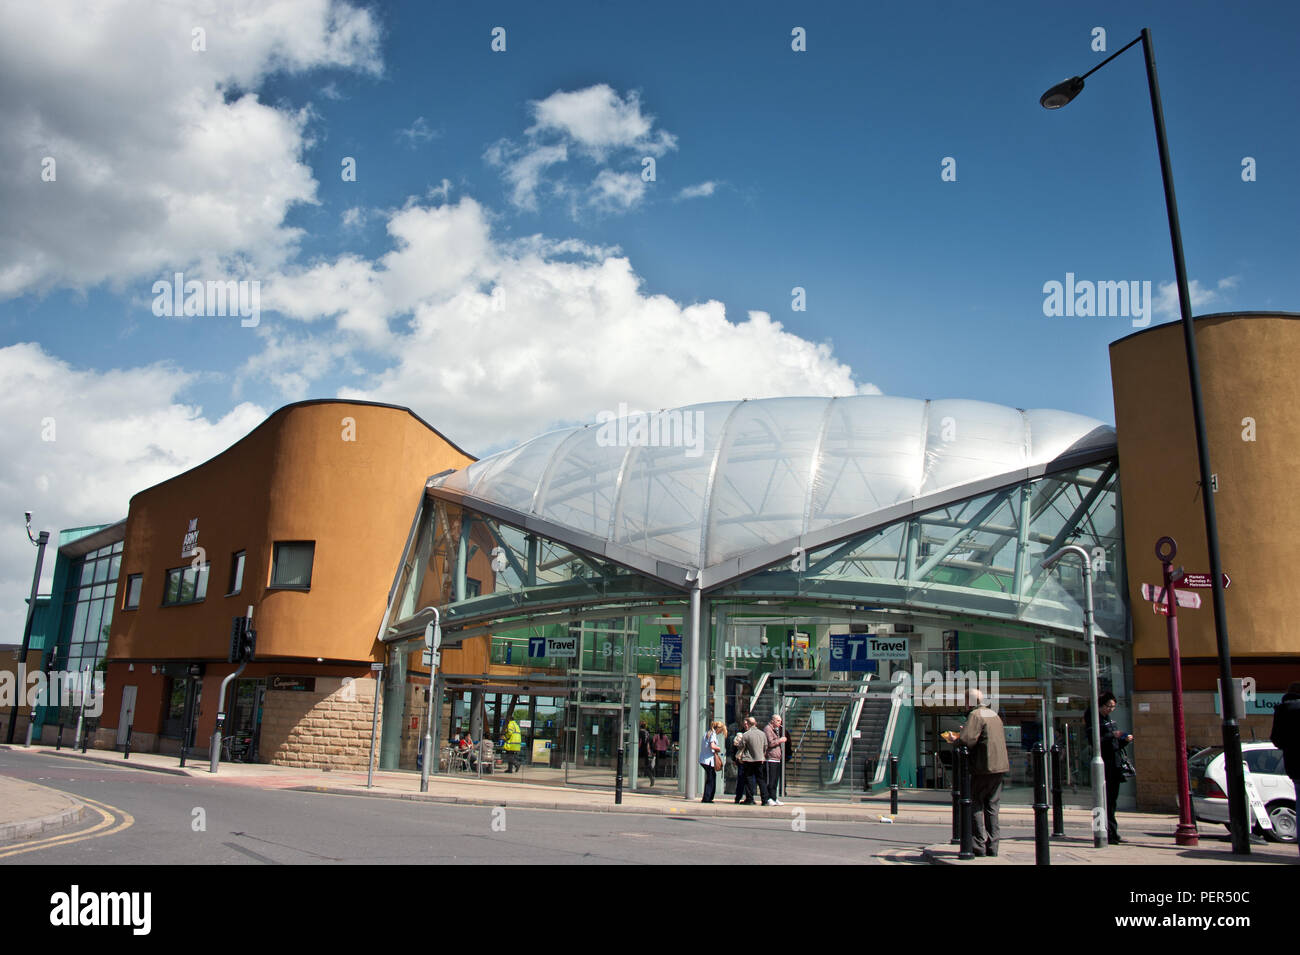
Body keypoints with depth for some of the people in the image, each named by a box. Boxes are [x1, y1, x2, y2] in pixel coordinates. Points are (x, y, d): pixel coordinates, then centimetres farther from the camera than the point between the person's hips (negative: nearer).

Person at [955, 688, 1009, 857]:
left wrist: (954, 740, 0)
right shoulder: (994, 714, 17)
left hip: (984, 767, -8)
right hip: (1000, 766, 8)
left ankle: (980, 846, -1)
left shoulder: (975, 715, -10)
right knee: (991, 806, 12)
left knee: (975, 804, 1)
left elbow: (966, 740, -22)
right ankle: (992, 846, 12)